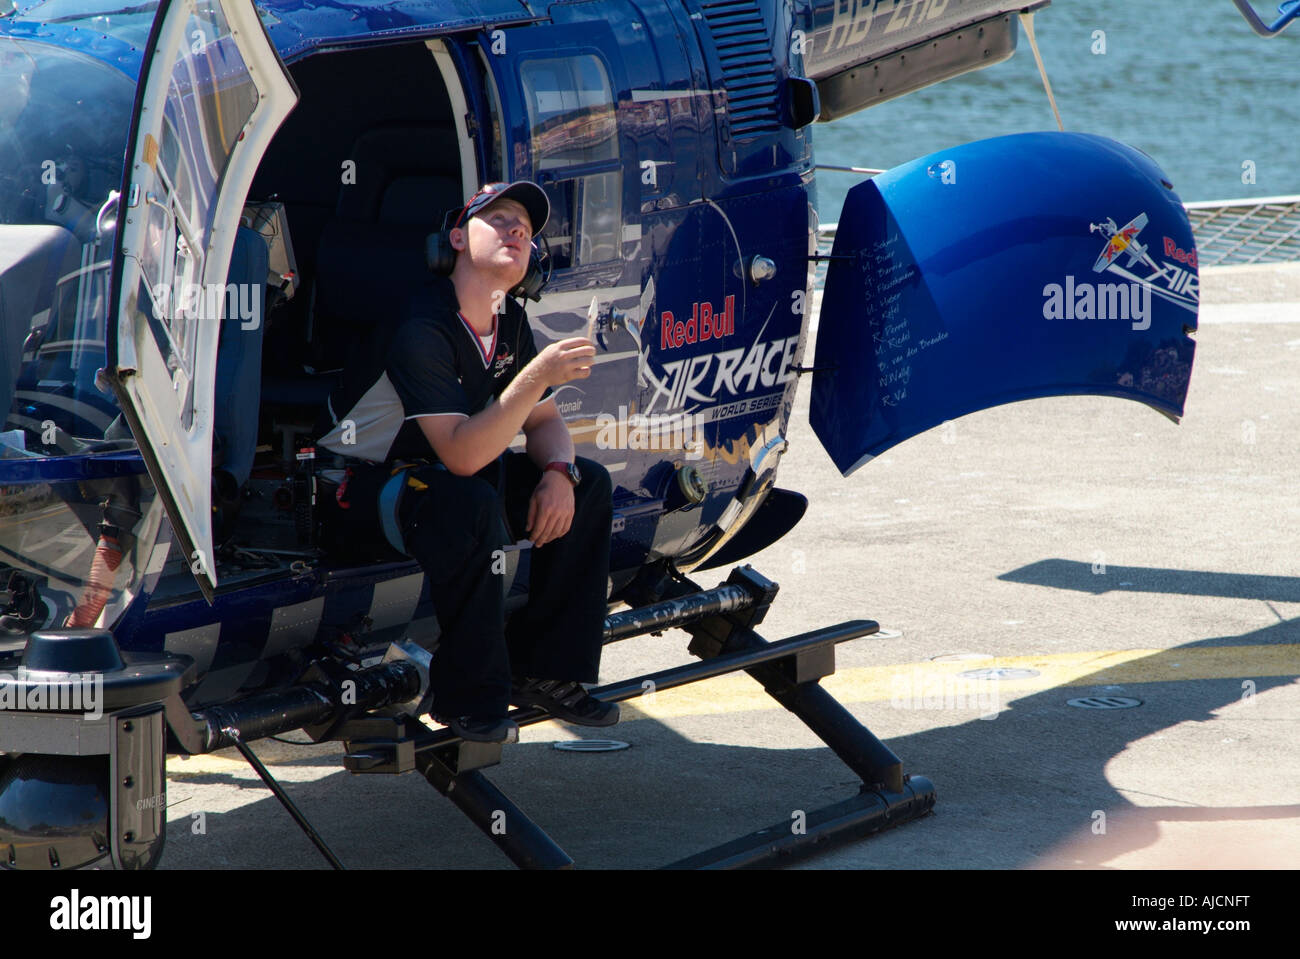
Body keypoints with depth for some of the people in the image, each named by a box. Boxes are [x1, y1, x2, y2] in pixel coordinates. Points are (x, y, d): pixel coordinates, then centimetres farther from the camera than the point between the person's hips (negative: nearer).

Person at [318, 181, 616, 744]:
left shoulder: (510, 323, 1)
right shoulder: (421, 329, -26)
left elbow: (544, 422, 9)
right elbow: (462, 455, -34)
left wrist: (558, 473, -14)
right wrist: (535, 377, -42)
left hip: (436, 473, 9)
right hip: (364, 483, -9)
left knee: (588, 483, -4)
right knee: (470, 504, -38)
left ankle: (543, 671, -2)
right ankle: (471, 700, -28)